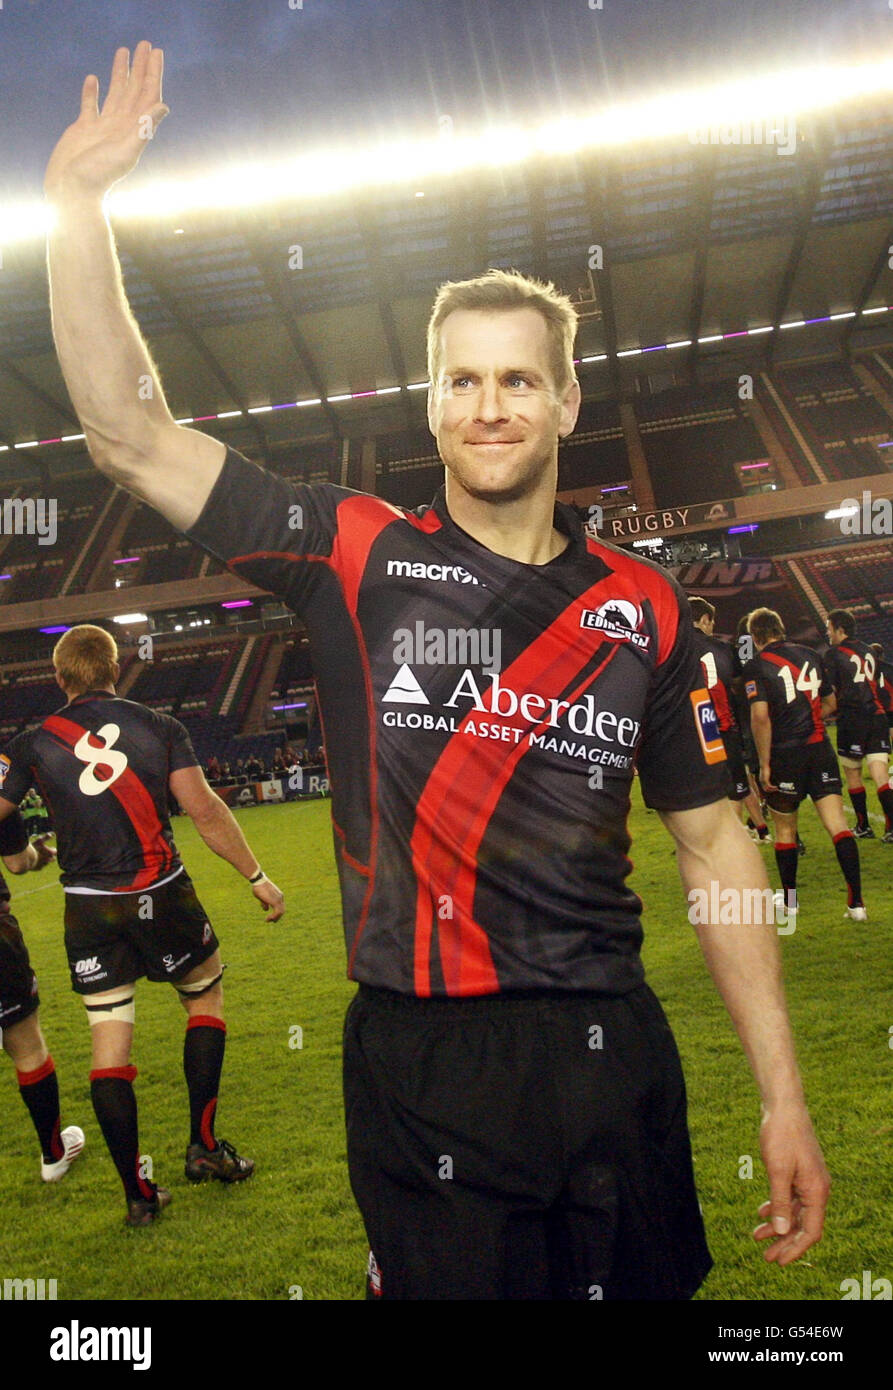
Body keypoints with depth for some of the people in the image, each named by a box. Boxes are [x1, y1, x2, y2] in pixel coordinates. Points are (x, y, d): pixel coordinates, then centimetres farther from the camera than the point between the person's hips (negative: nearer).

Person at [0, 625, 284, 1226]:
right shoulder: (159, 726, -1)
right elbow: (205, 811, -6)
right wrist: (257, 876, 1)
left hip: (88, 907, 1)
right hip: (161, 895, -1)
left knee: (109, 1040, 8)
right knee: (206, 995, 20)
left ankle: (137, 1193, 15)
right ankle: (203, 1145, 18)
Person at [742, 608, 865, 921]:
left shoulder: (755, 666, -6)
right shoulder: (811, 655, 10)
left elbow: (760, 717, -16)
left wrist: (764, 764, -11)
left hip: (784, 754, -3)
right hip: (820, 749, 3)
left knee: (785, 829, 12)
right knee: (837, 824, -1)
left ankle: (789, 899, 22)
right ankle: (856, 902, -6)